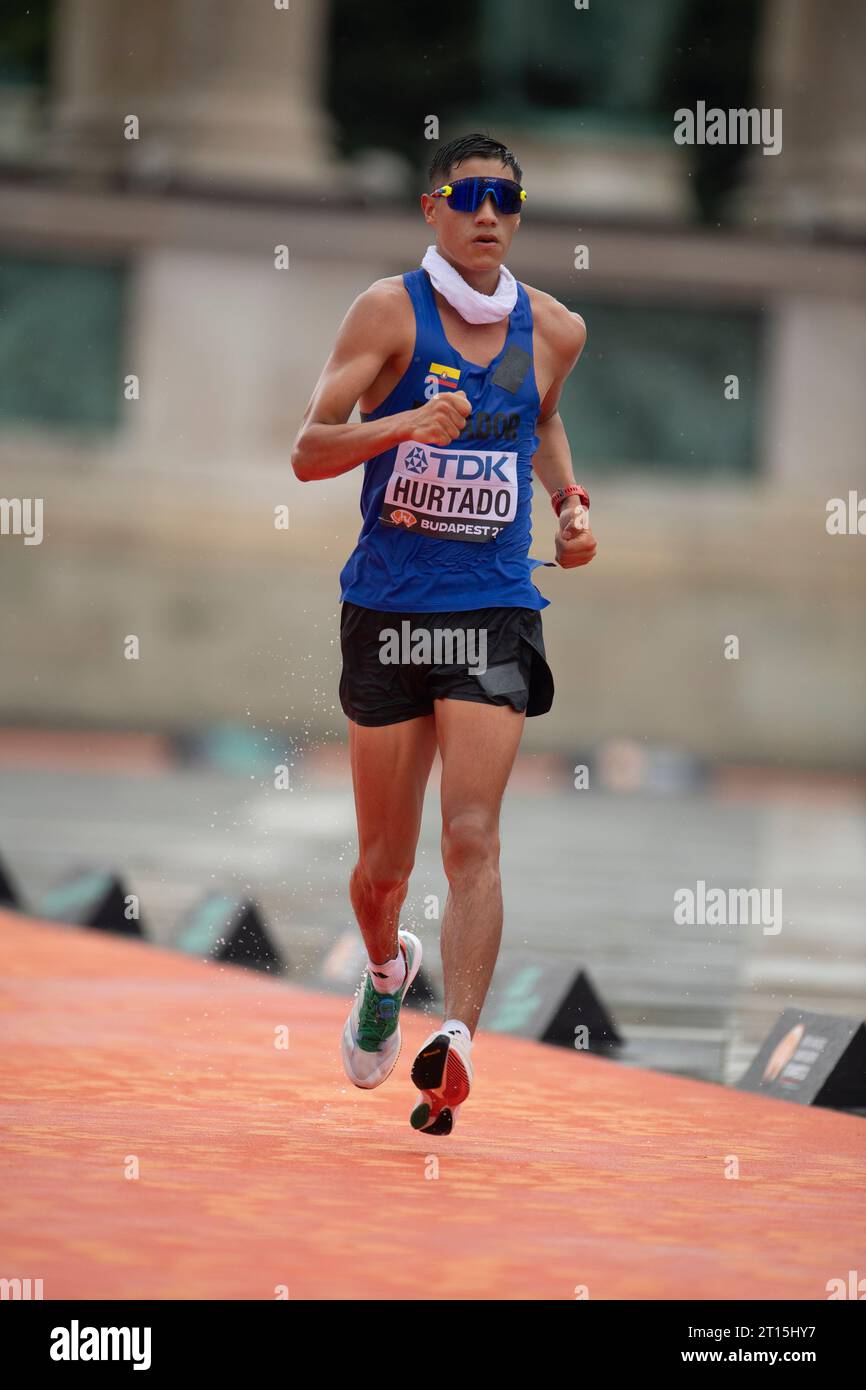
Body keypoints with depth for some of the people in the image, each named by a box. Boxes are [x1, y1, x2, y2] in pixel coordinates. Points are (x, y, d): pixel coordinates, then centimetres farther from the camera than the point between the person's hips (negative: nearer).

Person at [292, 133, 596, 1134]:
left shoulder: (552, 329, 6)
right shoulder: (391, 311, -5)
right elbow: (308, 452, -10)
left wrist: (570, 501, 12)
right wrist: (407, 424, -27)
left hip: (495, 613, 1)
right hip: (388, 609, -1)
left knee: (472, 836, -17)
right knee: (384, 863, 9)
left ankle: (454, 1043, -26)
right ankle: (387, 969, 42)